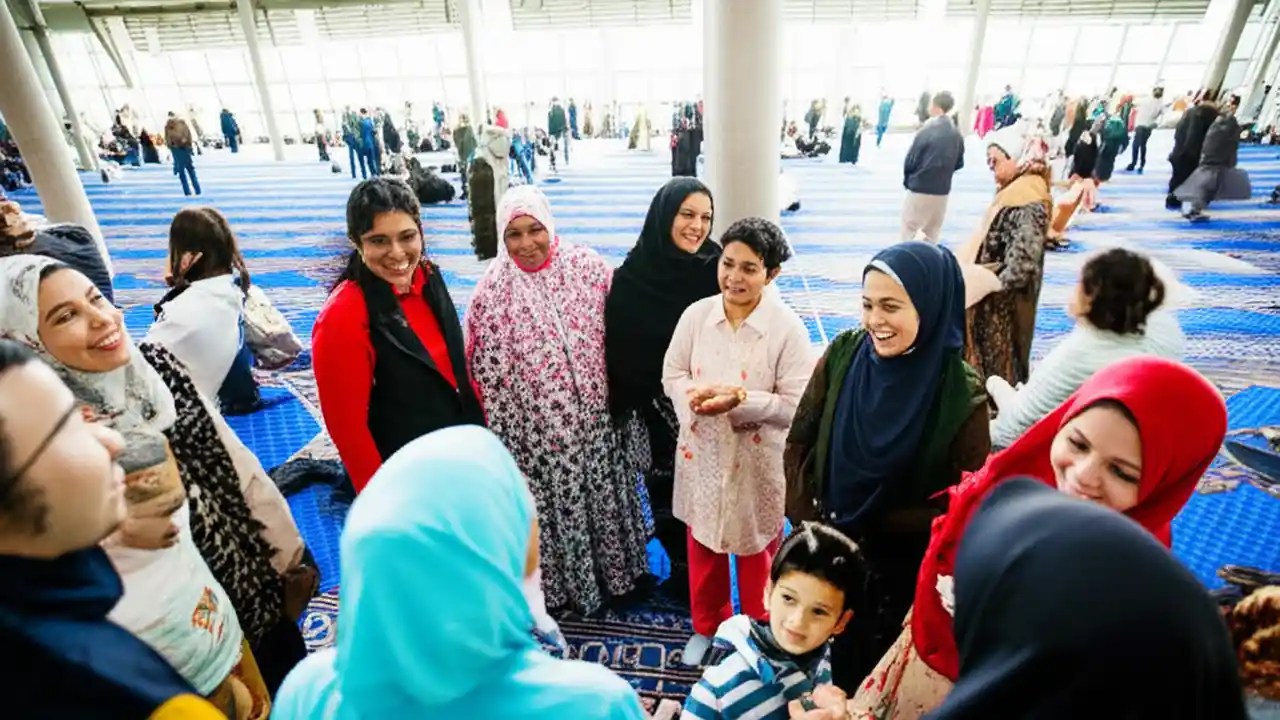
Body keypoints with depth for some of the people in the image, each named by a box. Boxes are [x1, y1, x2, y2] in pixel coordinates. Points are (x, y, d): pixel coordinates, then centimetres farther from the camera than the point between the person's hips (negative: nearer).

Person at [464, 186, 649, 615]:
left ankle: (615, 571, 44)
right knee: (552, 504, 14)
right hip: (536, 430, -1)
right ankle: (563, 583, 41)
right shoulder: (493, 291, -9)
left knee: (603, 496, 18)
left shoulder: (589, 268, -6)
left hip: (593, 418, 2)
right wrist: (501, 438, -4)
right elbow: (488, 373, -5)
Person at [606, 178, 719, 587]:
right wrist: (628, 411, -5)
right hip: (655, 415, 0)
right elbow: (620, 355, -4)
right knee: (667, 498, 16)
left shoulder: (718, 270, -6)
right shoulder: (631, 278, -9)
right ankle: (681, 570, 40)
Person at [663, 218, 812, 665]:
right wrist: (694, 393, -23)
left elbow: (797, 405, -17)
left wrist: (742, 399, -30)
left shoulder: (788, 328, -17)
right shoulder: (696, 315, -8)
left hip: (758, 462, -2)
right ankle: (707, 627, 48)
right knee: (703, 547, 22)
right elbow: (671, 374, -1)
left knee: (756, 553, 20)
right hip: (702, 455, 3)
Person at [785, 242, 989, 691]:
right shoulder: (843, 354, -13)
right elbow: (799, 443, -6)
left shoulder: (962, 397, -20)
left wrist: (871, 525, -16)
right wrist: (808, 524, -14)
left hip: (902, 570, -2)